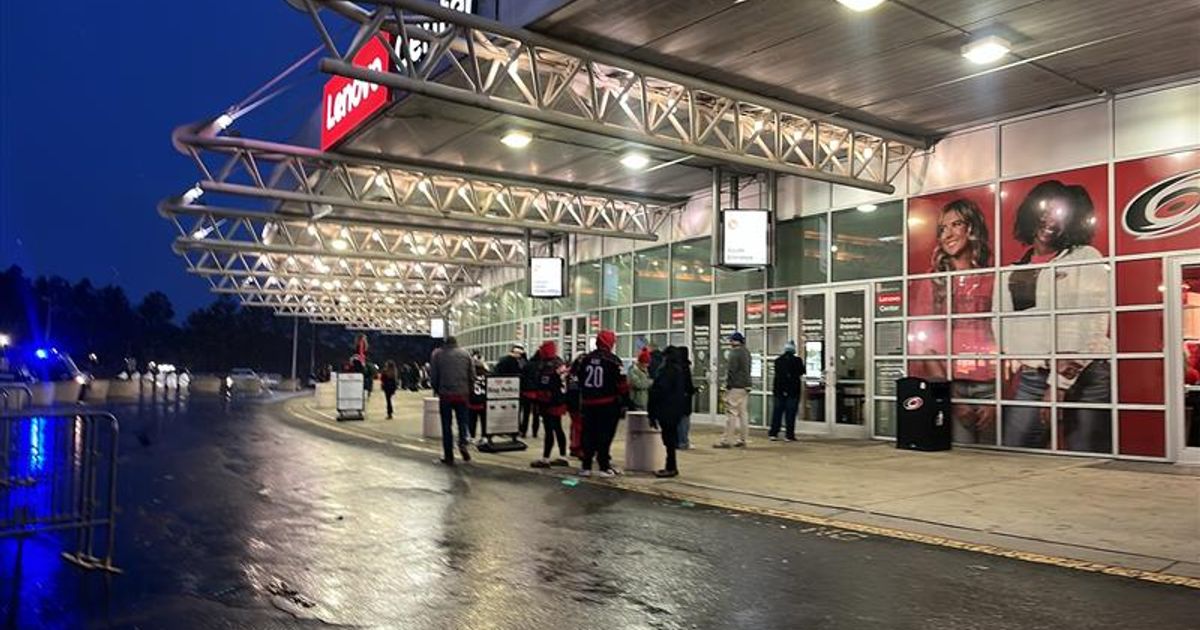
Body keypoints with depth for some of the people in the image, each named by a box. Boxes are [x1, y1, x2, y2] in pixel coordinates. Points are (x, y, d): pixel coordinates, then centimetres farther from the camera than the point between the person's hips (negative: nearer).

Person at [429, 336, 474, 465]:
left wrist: (437, 390, 17)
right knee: (462, 421, 15)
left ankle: (448, 456, 9)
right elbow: (472, 375, 3)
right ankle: (462, 442, -12)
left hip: (445, 394, -1)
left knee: (446, 425, 7)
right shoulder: (465, 354, 5)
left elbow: (433, 376, 2)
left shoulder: (438, 354, 3)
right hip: (462, 394, 1)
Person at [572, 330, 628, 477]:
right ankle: (604, 467, 2)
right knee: (605, 435, 2)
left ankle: (586, 466, 14)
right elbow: (622, 383, -12)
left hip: (588, 403, 4)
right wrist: (625, 396, 2)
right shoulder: (613, 360, -11)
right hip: (608, 404, -4)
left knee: (589, 434, 11)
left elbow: (578, 377, 10)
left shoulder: (585, 359, 4)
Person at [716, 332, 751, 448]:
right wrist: (747, 384, 20)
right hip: (745, 387, 9)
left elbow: (731, 371, -16)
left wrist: (727, 386, -10)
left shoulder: (734, 353, -14)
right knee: (743, 414, 11)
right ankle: (742, 439, 14)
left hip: (735, 388, -9)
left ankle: (727, 440, -5)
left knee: (731, 414, -6)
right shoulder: (746, 352, 14)